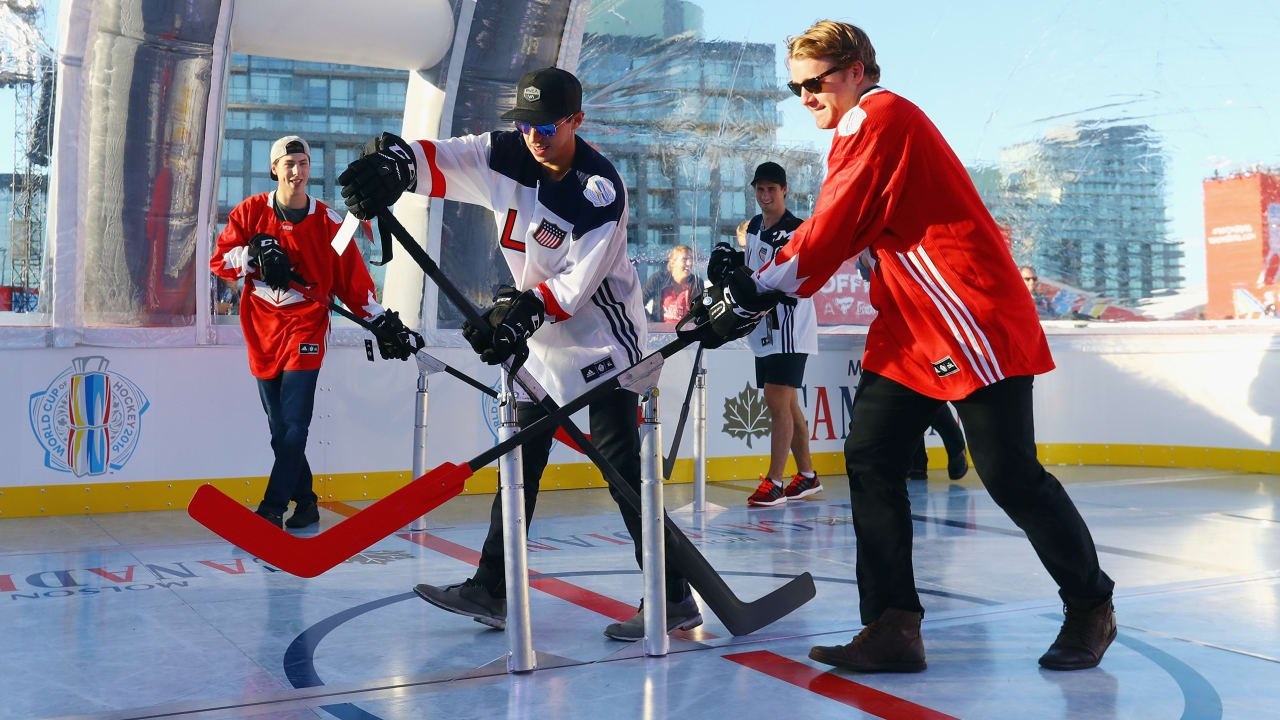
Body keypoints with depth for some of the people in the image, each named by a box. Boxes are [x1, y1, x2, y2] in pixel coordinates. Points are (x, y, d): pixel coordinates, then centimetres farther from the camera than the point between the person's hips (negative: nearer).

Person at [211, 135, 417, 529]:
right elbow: (220, 260, 1)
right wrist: (254, 253, -17)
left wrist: (383, 321, -1)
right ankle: (305, 503, 18)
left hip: (305, 327, -2)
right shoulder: (251, 211, 3)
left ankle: (272, 509, -9)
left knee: (294, 425, -12)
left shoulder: (328, 222, 0)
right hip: (262, 331, 2)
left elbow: (351, 279, 4)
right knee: (279, 428, 6)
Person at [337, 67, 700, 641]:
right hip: (542, 333, 7)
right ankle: (491, 590, 17)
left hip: (602, 332, -7)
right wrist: (392, 164, -32)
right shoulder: (505, 154, -4)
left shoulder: (601, 190, -22)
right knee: (521, 458, 9)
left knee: (621, 464, -11)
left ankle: (673, 599, -5)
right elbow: (437, 159, -11)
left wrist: (522, 311, -34)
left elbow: (576, 282, -24)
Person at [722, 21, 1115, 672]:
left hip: (973, 320, -10)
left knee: (1010, 475, -4)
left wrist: (767, 285, -9)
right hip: (910, 329, 10)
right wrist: (751, 281, 7)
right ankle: (893, 629, -2)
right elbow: (830, 234, 18)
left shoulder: (879, 117, -11)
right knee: (870, 457, -2)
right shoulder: (857, 135, 20)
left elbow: (834, 228, -17)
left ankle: (1091, 607, 17)